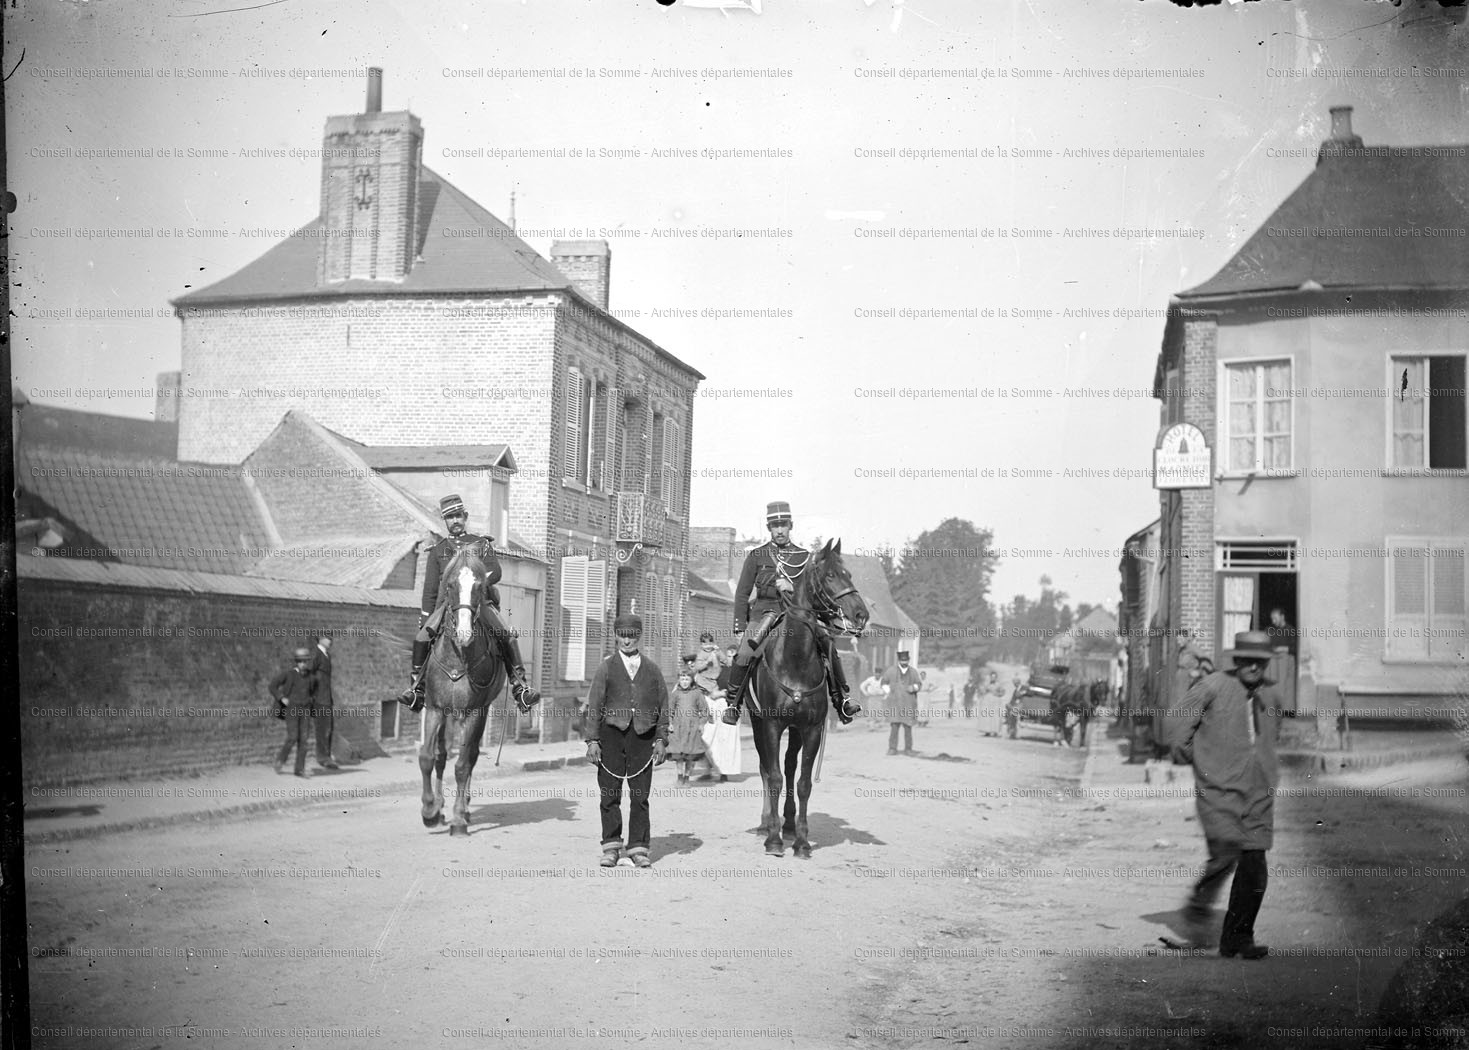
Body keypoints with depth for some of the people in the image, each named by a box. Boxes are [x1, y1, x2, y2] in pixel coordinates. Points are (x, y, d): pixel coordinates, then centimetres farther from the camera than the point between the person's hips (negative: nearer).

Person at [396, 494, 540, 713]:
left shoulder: (481, 544, 14)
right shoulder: (438, 551, 18)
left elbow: (495, 572, -3)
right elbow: (430, 590, 16)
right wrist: (425, 619, 8)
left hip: (481, 603, -1)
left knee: (507, 637, -26)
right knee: (422, 638, -24)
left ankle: (520, 687, -22)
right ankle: (416, 687, -13)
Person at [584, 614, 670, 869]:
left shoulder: (652, 670, 12)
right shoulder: (606, 668, 8)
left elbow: (663, 706, 11)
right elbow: (594, 706, 4)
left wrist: (661, 739, 2)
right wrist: (592, 740, -4)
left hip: (643, 736, 1)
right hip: (612, 733, -1)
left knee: (640, 795, 1)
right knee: (610, 793, 1)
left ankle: (638, 847, 8)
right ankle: (611, 846, 11)